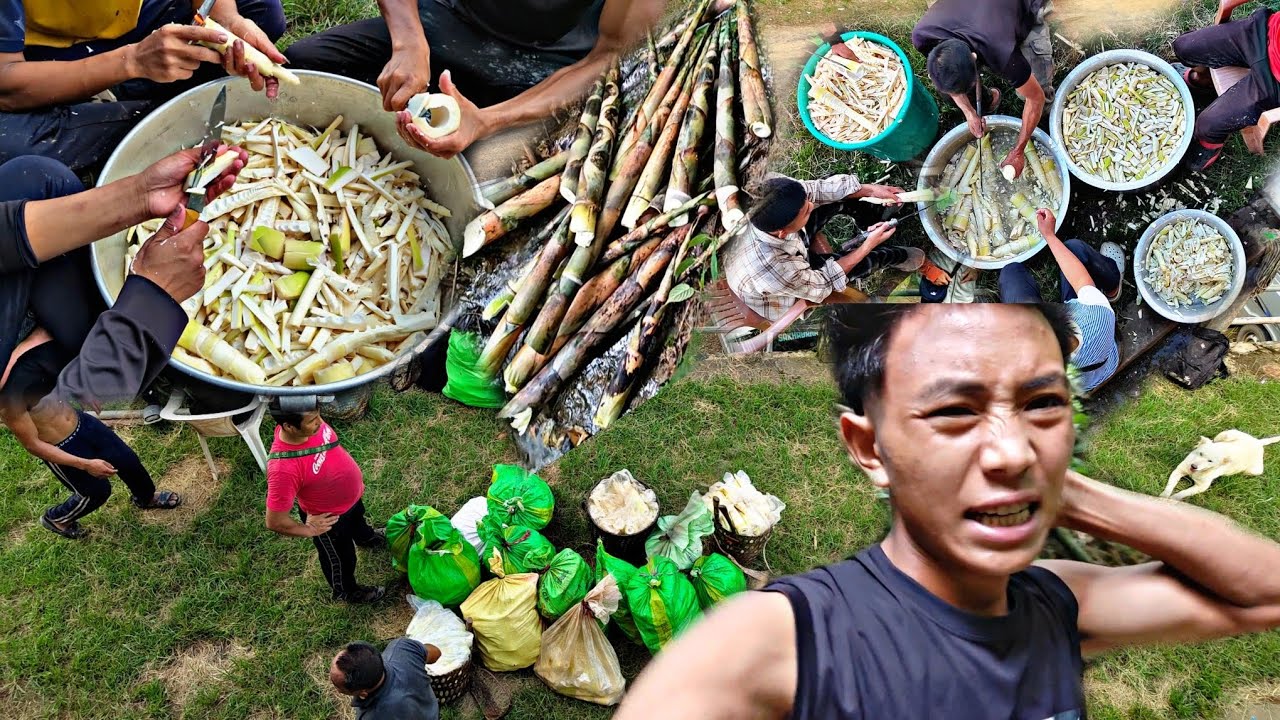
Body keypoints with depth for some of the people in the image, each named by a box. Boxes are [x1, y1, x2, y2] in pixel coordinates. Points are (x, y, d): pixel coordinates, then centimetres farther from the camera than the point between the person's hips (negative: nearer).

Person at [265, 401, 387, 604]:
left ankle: (365, 537, 72)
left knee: (358, 519, 38)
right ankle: (346, 591, 56)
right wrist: (309, 530, -16)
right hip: (330, 517, -6)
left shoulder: (309, 423, -26)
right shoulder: (283, 469, -45)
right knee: (340, 557, 25)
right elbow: (274, 522, -34)